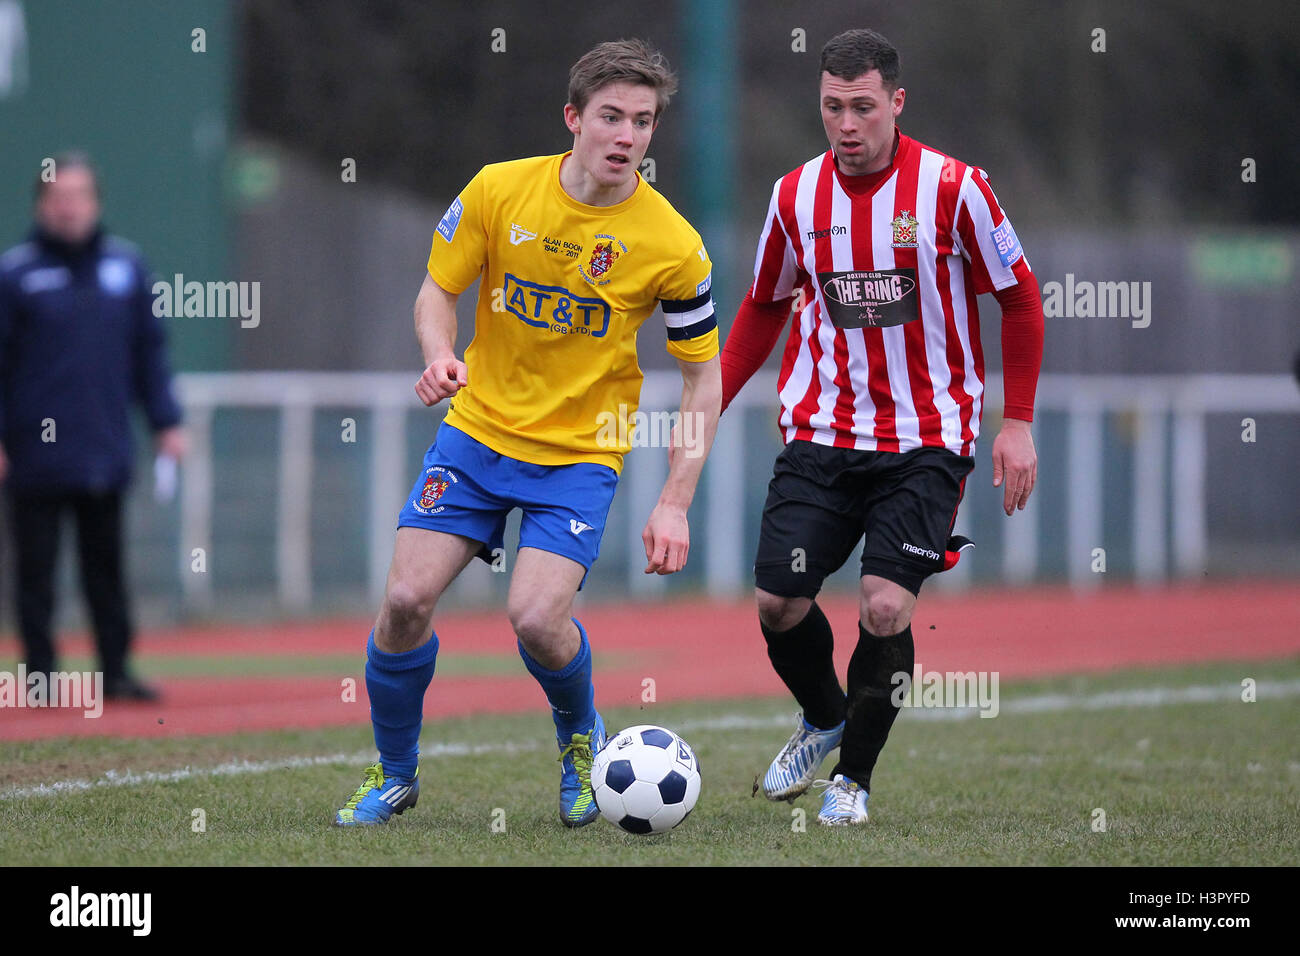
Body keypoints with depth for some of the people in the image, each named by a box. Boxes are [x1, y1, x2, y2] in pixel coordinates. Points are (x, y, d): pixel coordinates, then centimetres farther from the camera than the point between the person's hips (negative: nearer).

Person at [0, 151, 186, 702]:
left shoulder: (126, 266, 7)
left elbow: (150, 349, 13)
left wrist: (166, 420, 8)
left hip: (106, 450, 3)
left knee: (106, 568, 8)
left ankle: (116, 670, 14)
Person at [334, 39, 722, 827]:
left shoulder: (673, 246, -12)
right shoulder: (498, 191, -8)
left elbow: (704, 378, -3)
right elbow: (439, 290, 4)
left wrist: (675, 503, -10)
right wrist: (439, 356, -19)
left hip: (582, 452, -2)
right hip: (478, 429, 2)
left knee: (536, 616, -20)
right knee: (407, 598, -10)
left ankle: (582, 738, 14)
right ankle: (395, 773, 15)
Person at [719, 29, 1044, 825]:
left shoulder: (953, 188, -10)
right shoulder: (797, 194, 1)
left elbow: (1019, 299, 0)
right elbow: (765, 308, 16)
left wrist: (1018, 423, -3)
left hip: (927, 438, -3)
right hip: (821, 433, 3)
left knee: (886, 607, -15)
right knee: (779, 603, -4)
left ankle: (855, 776, 7)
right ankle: (823, 719, 28)